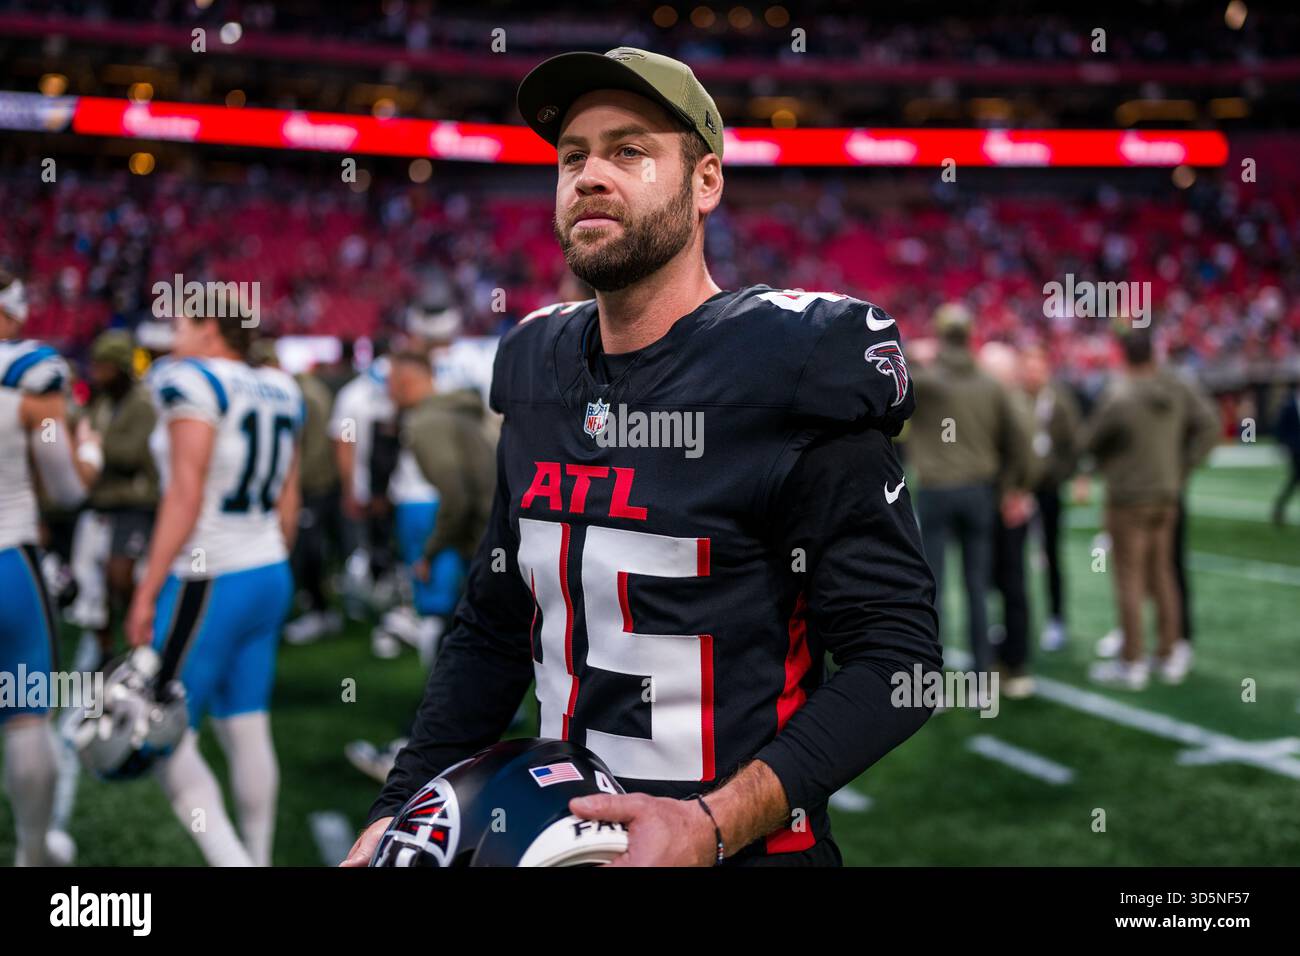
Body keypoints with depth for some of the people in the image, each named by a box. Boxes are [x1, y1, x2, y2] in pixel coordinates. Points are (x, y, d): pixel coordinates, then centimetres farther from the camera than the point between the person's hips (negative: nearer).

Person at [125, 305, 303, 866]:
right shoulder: (279, 393, 10)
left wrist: (147, 593, -17)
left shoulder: (192, 384, -12)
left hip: (209, 583, -8)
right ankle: (258, 859, 23)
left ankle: (231, 860, -8)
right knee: (246, 732, 14)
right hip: (270, 576, 8)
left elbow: (185, 495, -19)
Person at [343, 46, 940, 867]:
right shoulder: (541, 375, 5)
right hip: (561, 834, 6)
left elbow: (897, 659, -17)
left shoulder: (790, 374, -15)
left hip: (740, 847, -6)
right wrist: (399, 813, 4)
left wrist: (713, 827, -25)